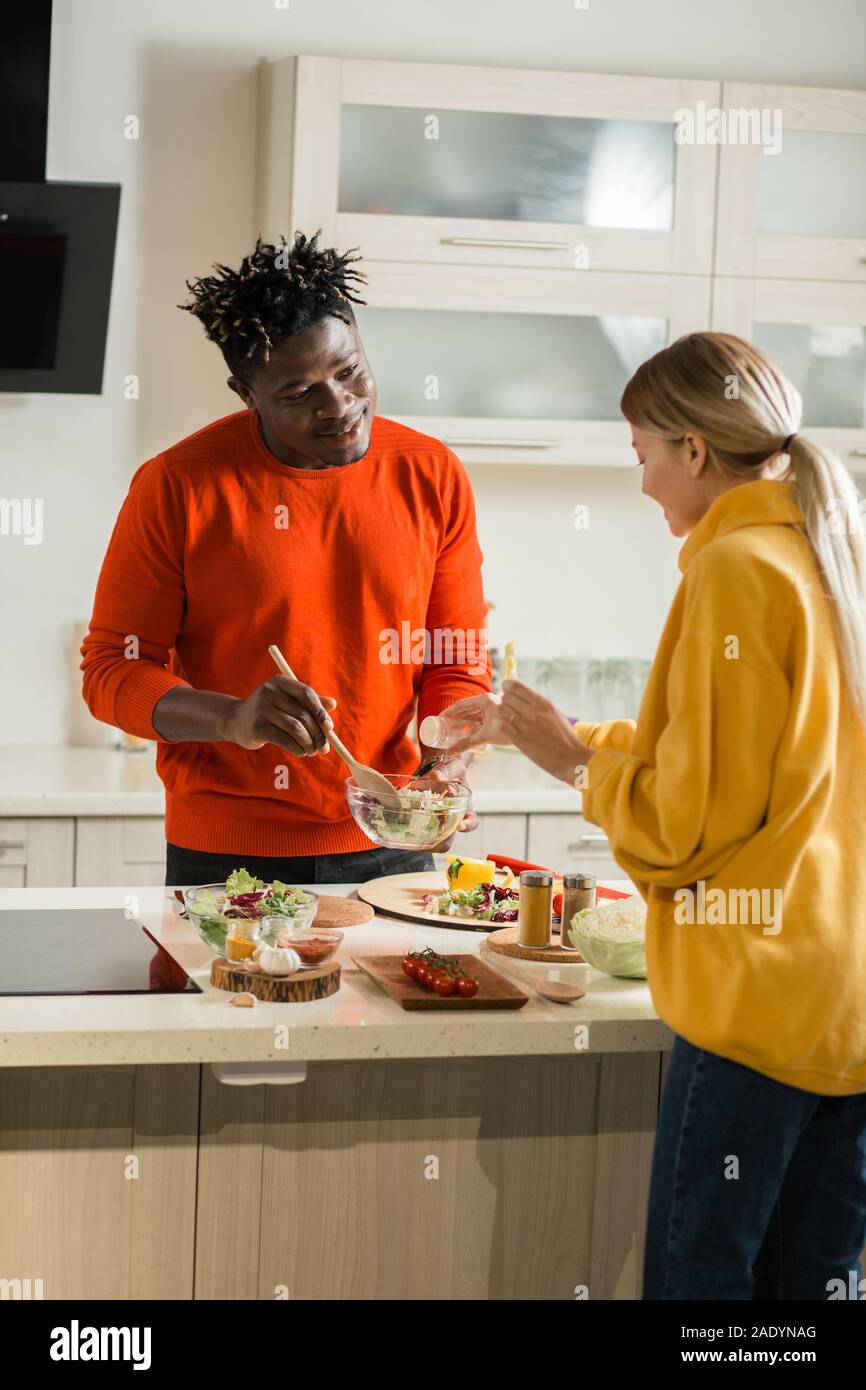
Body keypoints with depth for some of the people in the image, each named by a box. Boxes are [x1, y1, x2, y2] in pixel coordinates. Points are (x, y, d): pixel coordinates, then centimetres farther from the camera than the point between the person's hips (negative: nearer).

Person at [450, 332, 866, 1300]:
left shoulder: (737, 569, -12)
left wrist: (572, 759, 3)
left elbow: (688, 814, -13)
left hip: (760, 994, -8)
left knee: (698, 1270, 1)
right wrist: (581, 742, 23)